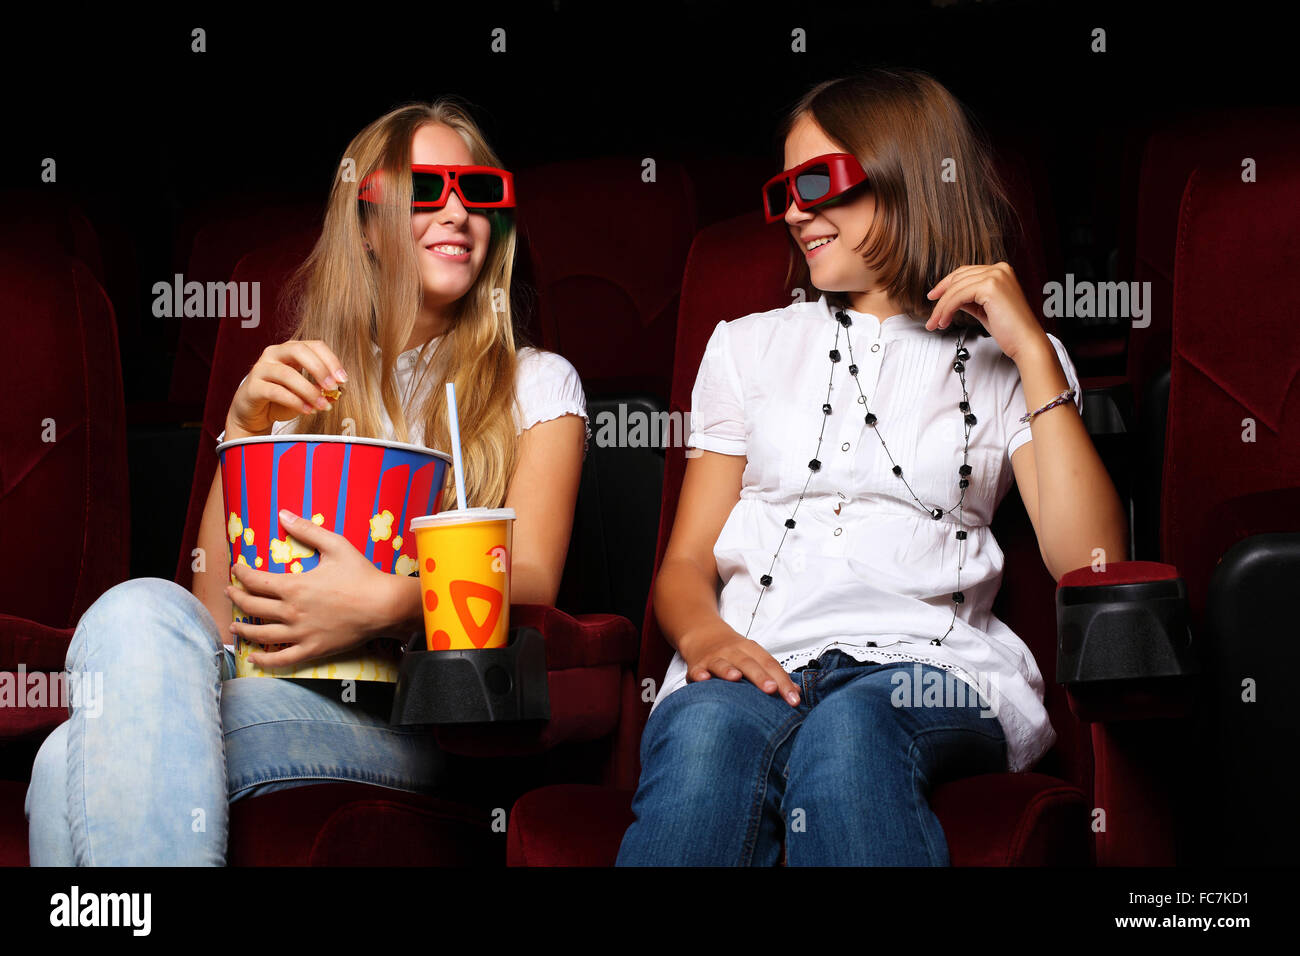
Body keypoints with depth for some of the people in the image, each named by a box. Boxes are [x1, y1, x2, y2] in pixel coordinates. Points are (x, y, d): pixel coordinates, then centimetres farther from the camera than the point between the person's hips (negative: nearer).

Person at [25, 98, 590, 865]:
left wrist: (390, 602, -20)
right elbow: (218, 610, 13)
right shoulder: (299, 382, 24)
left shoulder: (536, 384, 17)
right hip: (262, 678, 4)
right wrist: (243, 428, -2)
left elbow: (533, 582, 1)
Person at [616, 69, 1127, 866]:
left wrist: (1032, 350, 0)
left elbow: (1092, 570, 0)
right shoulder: (750, 346, 25)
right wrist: (702, 633, -7)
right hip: (755, 660, 2)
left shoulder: (1004, 363, 17)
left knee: (847, 731, -39)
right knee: (708, 731, -36)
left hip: (927, 666, -1)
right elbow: (686, 565, 18)